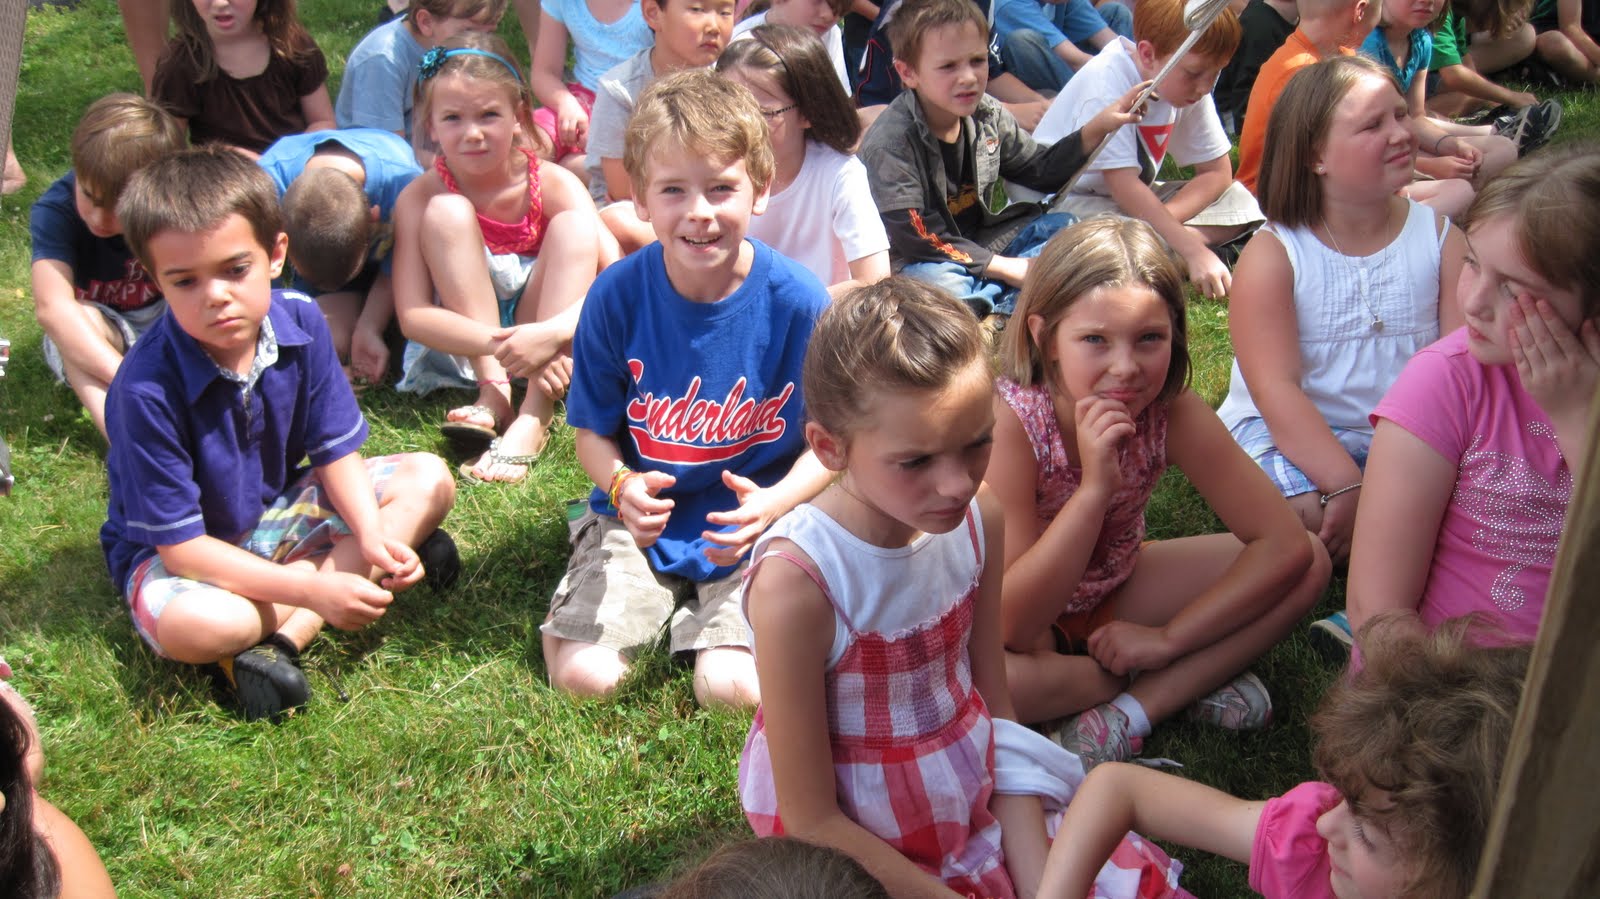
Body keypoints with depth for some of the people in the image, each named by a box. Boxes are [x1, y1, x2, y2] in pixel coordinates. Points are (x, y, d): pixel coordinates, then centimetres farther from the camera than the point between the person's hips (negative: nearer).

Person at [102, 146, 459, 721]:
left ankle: (276, 636, -20)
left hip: (283, 509, 6)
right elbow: (181, 543, -26)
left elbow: (334, 451, -5)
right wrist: (316, 590, -33)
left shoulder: (300, 322, -15)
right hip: (177, 548, -6)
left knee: (428, 480, -9)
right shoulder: (147, 389, -29)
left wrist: (372, 536, -24)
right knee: (194, 625, -39)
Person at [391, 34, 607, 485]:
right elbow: (412, 314, -20)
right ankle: (493, 393, -25)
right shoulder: (420, 197, -13)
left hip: (548, 336, 1)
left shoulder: (553, 185, -14)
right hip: (463, 343, 0)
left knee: (574, 224, -23)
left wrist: (551, 334, -42)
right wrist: (499, 345, -37)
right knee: (448, 213, -21)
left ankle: (534, 417, -35)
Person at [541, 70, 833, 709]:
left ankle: (694, 616, 15)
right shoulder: (616, 296, -11)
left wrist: (773, 502, -25)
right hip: (642, 519, 1)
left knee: (733, 689, -18)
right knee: (584, 675, -13)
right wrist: (623, 486, -23)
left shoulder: (797, 302, -15)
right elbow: (593, 430, -1)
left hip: (755, 532, -1)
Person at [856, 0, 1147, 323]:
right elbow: (915, 238, -23)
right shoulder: (889, 143, -21)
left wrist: (1097, 128, -2)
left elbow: (1042, 170, 13)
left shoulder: (986, 114, -1)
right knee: (942, 286, -40)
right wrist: (1005, 267, -21)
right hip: (918, 260, -8)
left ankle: (1001, 312, -22)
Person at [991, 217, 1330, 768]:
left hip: (1114, 589, 4)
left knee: (1310, 567, -12)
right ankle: (1191, 681, -14)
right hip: (1028, 622, -3)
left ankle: (1133, 709, -16)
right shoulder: (1008, 421, -31)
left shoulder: (1173, 414, -20)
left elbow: (1286, 542, -17)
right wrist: (1094, 487, -44)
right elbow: (1012, 627, -34)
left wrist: (1168, 639, -21)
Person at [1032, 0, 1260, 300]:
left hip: (1134, 200, 8)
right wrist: (1194, 251, -33)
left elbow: (1217, 172, -2)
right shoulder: (1107, 81, -25)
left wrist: (1161, 220, -21)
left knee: (1239, 201, -8)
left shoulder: (1189, 84, -5)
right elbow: (1123, 185, -30)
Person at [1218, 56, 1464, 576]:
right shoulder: (1271, 256, -7)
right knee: (1305, 511, -34)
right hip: (1288, 433, -3)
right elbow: (1276, 389, -18)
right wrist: (1349, 487, -30)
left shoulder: (1440, 238, 3)